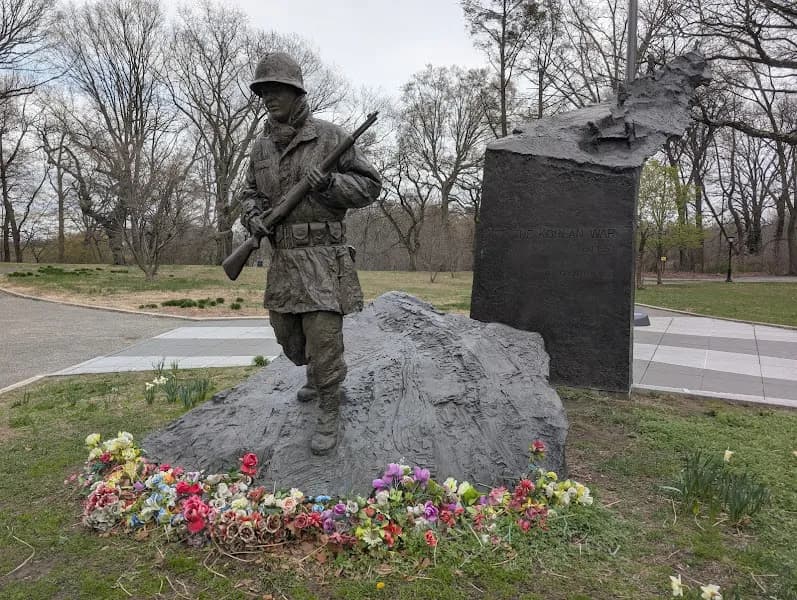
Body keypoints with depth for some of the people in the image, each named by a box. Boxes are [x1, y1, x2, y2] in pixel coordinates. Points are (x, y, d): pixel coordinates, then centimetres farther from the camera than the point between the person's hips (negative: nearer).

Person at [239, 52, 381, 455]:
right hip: (282, 259, 6)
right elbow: (250, 194, 20)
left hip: (323, 258, -6)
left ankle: (329, 417, 9)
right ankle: (323, 375, 46)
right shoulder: (261, 147, 11)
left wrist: (327, 183, -21)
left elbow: (370, 185, -4)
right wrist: (253, 217, -4)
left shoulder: (329, 137, -5)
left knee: (323, 340, -8)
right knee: (288, 336, 17)